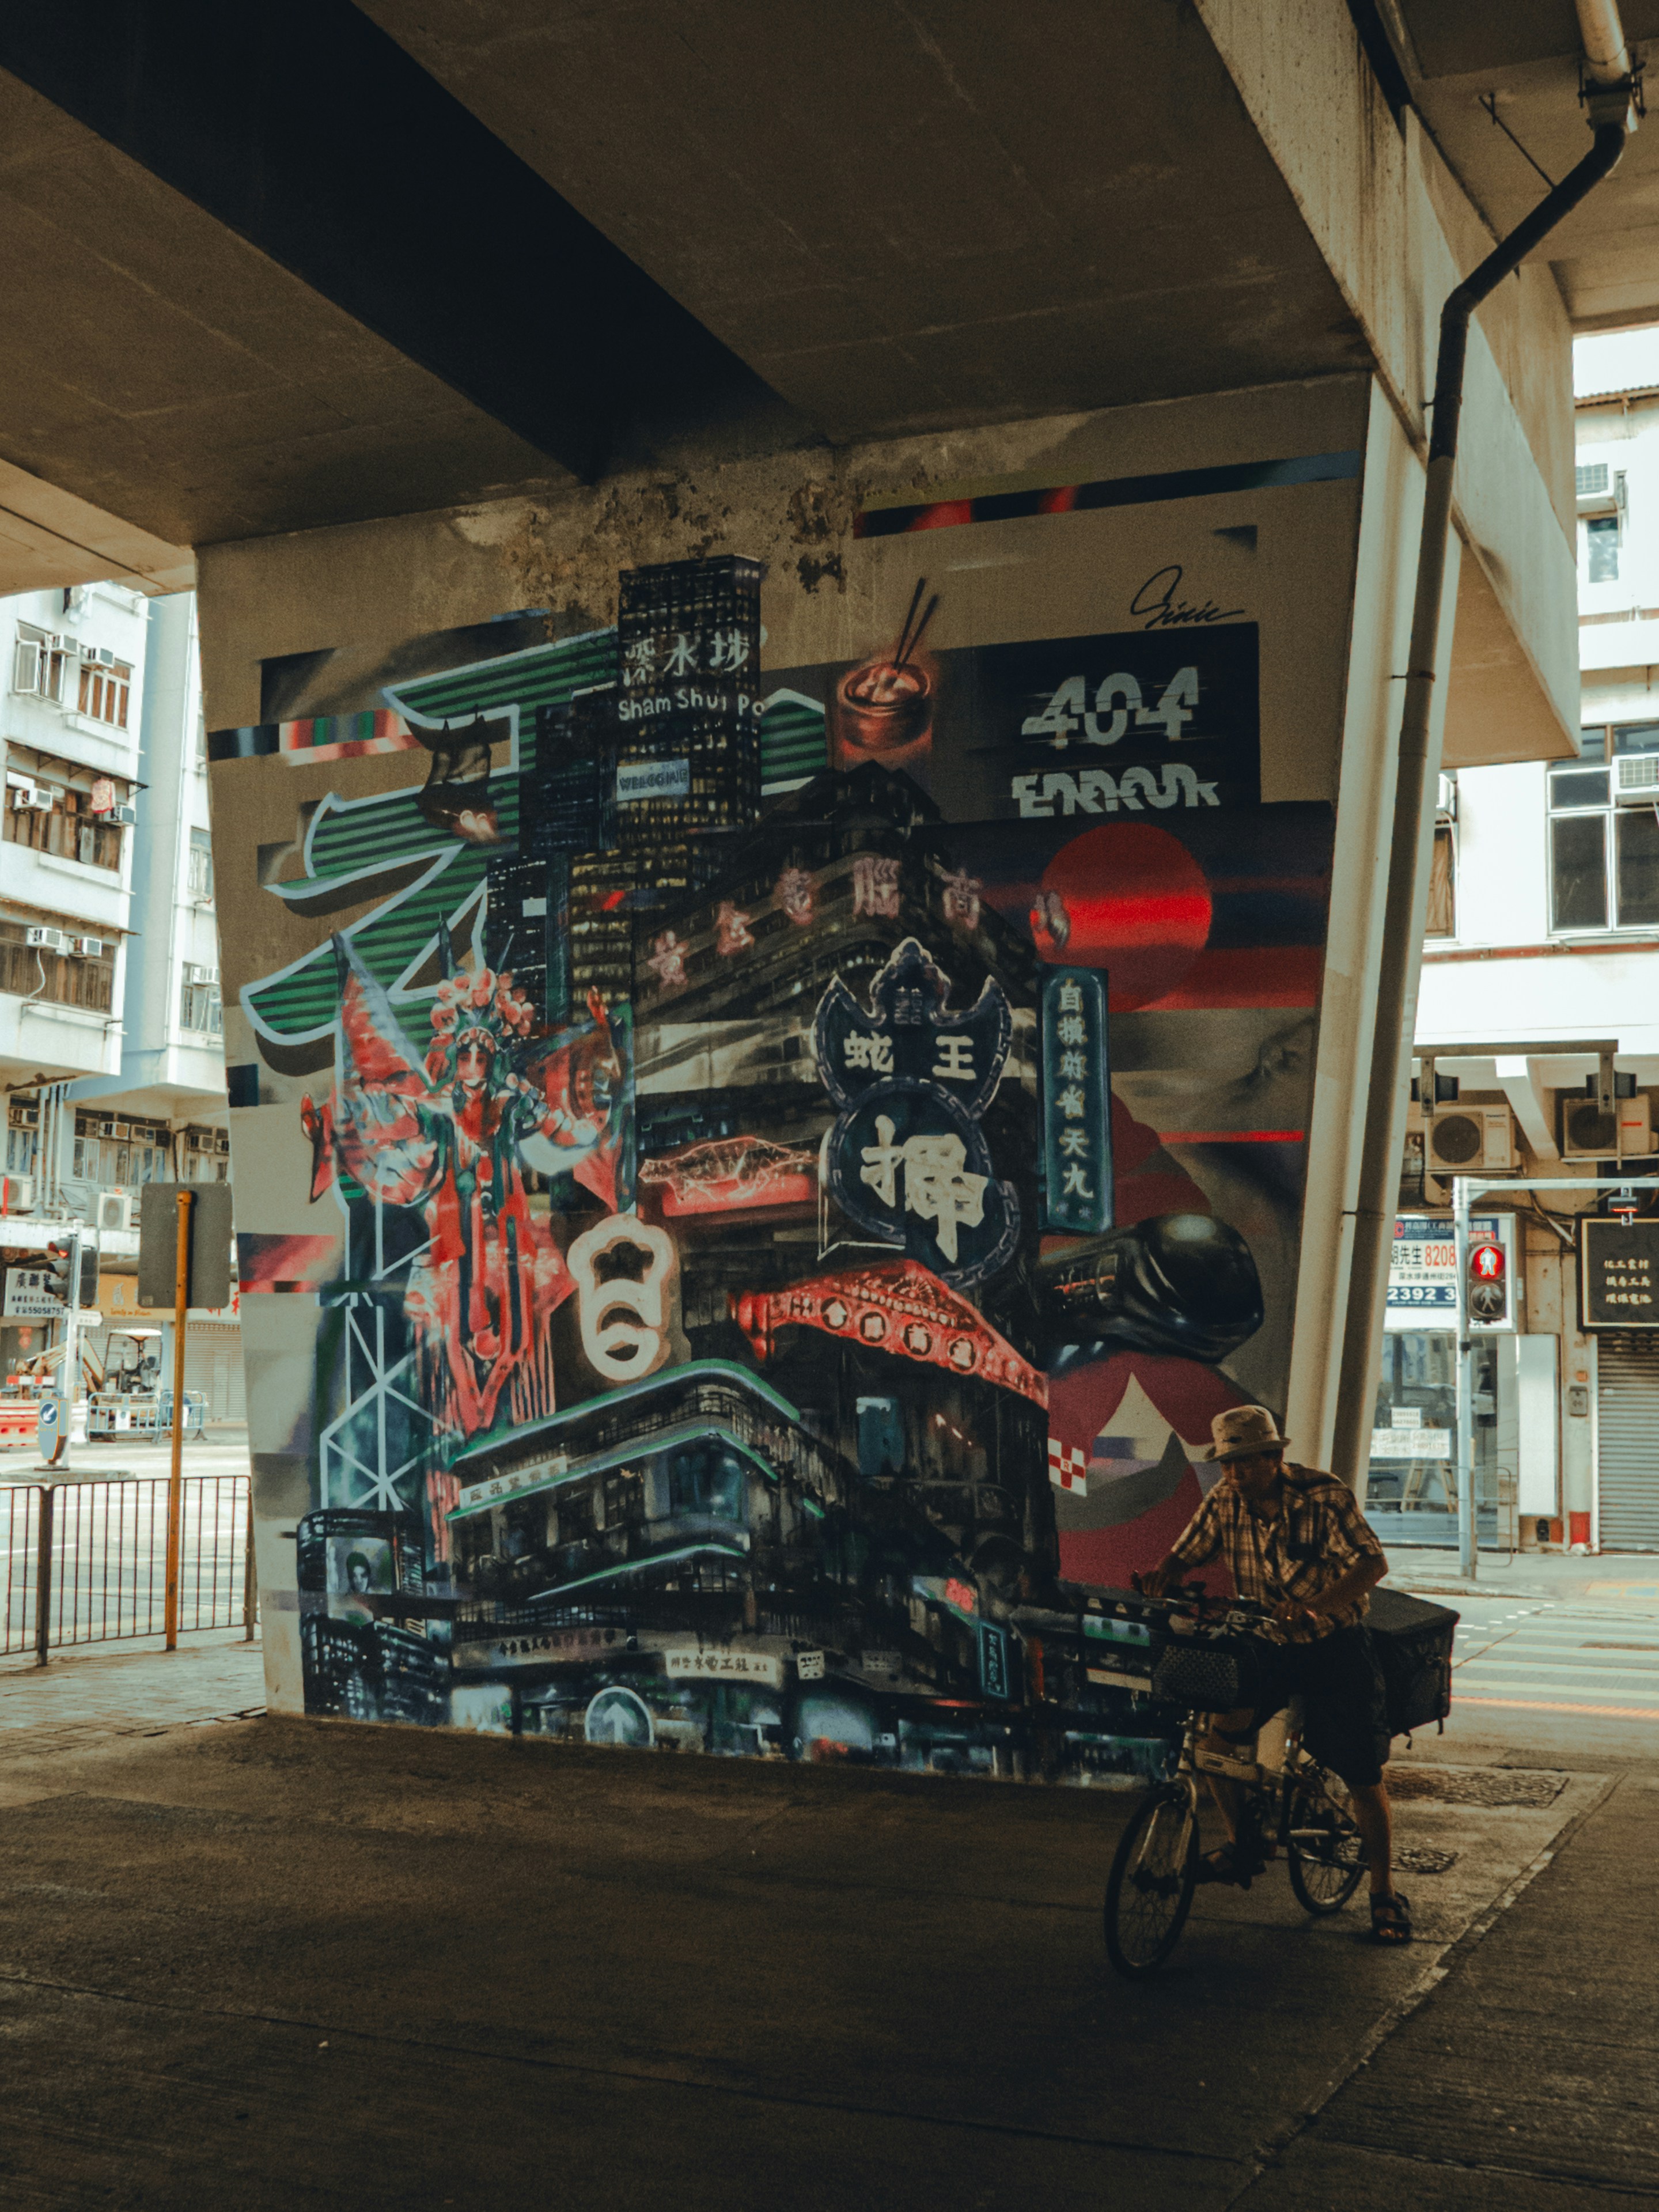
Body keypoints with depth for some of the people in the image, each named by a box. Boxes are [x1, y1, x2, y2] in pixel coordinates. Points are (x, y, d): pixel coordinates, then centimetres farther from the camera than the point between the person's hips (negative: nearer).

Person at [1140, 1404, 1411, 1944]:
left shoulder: (1325, 1497, -21)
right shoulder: (1225, 1502, -7)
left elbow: (1373, 1563, -28)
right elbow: (1186, 1552, 1)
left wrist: (1314, 1608, -44)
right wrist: (1161, 1576, -24)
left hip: (1334, 1648, -4)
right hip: (1268, 1644, 4)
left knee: (1364, 1778, -2)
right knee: (1216, 1737, -9)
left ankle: (1385, 1895, 15)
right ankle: (1241, 1848, 13)